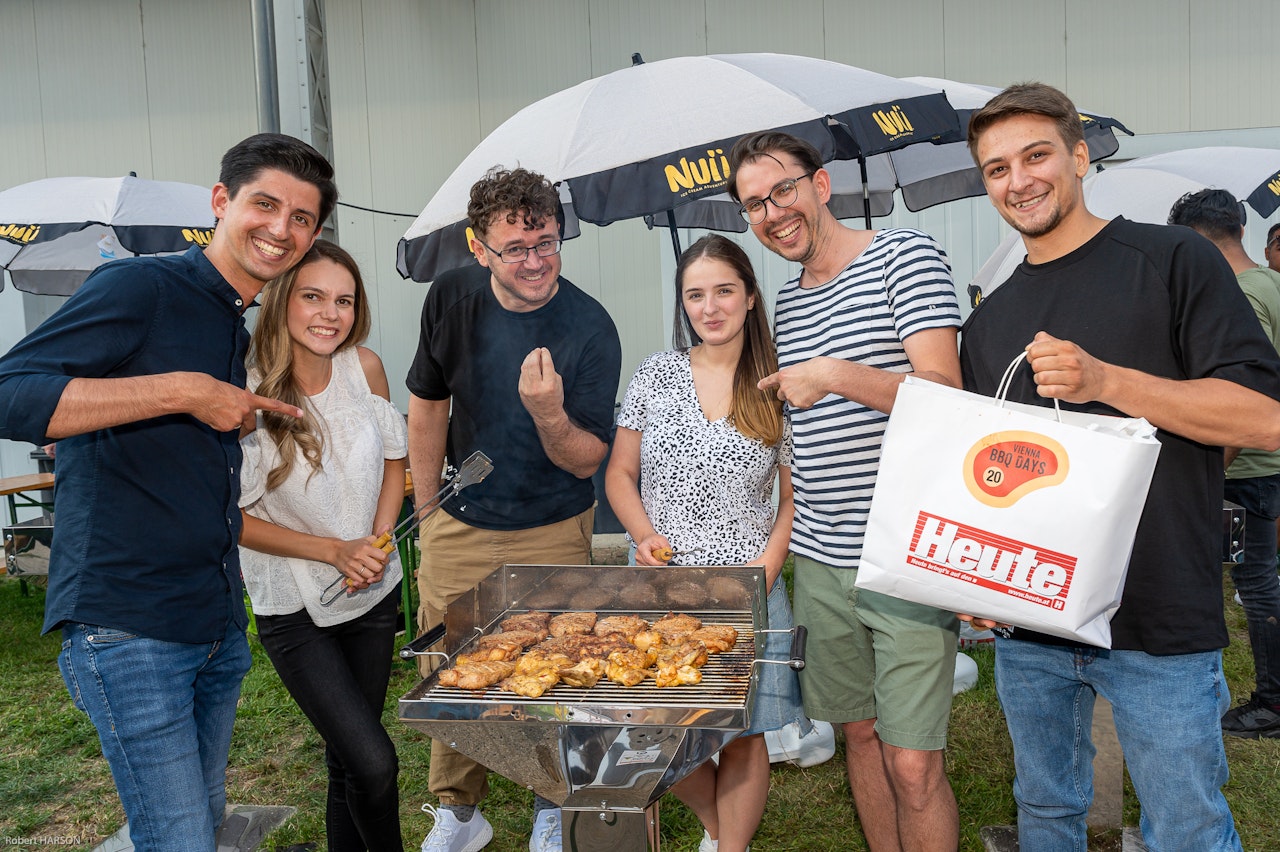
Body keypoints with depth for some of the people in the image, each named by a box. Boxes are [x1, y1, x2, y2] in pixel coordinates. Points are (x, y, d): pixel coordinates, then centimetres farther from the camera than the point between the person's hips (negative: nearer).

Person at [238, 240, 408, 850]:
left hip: (372, 593, 4)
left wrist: (377, 542, -7)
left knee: (348, 758, 17)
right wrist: (335, 551, -18)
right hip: (295, 609, -4)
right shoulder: (247, 392, -19)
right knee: (374, 762, -9)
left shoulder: (364, 367, -8)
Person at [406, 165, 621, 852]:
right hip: (459, 529, 3)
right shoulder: (452, 297, -6)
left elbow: (585, 461, -15)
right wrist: (428, 514, 9)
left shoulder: (591, 330, -18)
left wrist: (549, 414, -37)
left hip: (554, 535, -3)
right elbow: (428, 404, 7)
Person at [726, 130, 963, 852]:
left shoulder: (903, 254, -5)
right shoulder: (786, 301, 15)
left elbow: (943, 394, -14)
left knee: (913, 765, -3)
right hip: (821, 558, 6)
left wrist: (835, 373, -24)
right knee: (861, 732, 17)